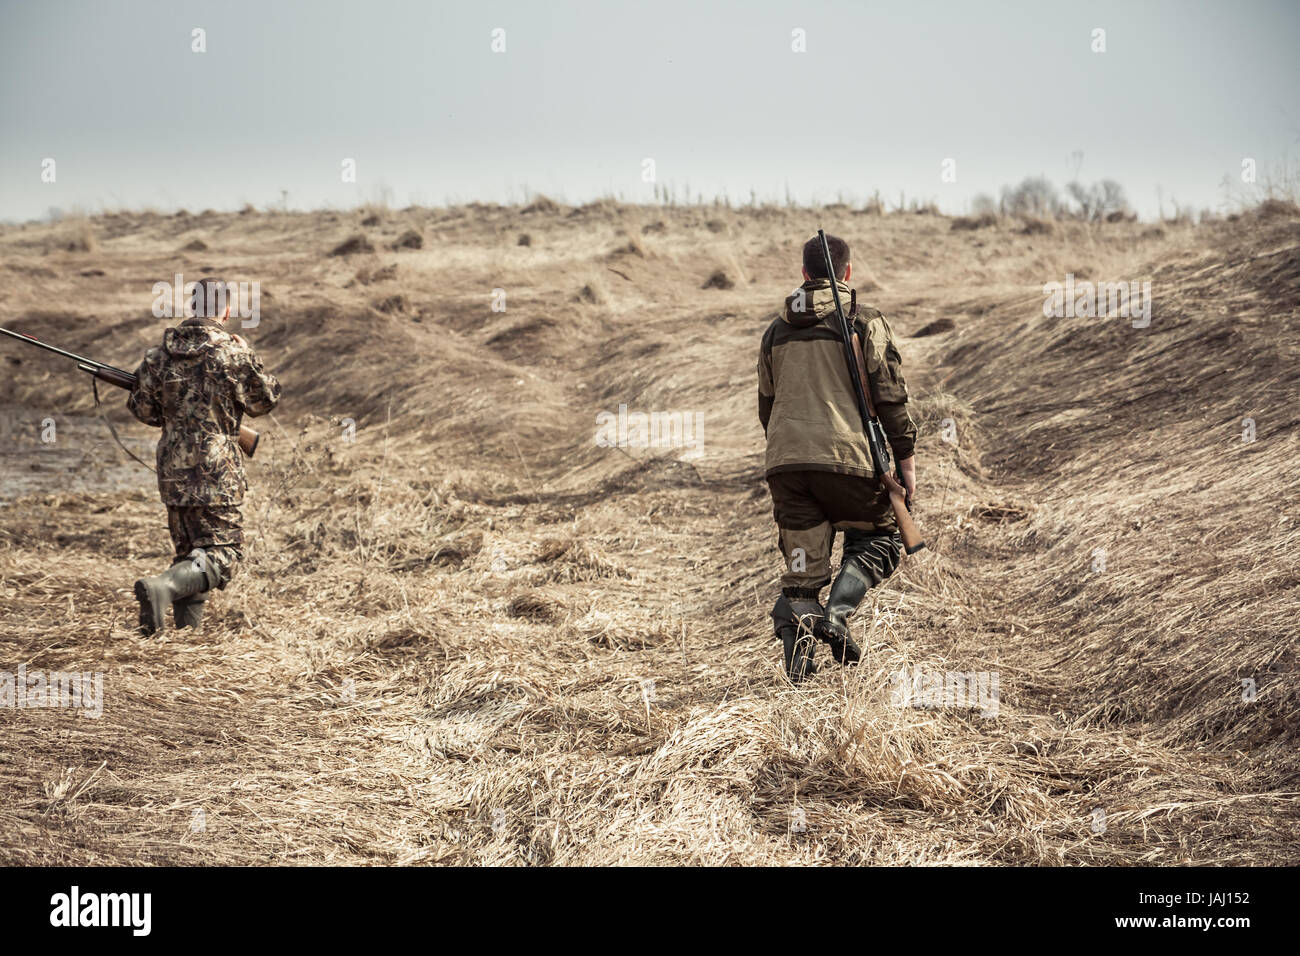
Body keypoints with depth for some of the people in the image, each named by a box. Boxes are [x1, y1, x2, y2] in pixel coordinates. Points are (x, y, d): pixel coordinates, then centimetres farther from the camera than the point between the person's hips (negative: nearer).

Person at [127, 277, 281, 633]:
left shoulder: (162, 352, 4)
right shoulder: (233, 351, -10)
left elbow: (143, 409, 10)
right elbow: (264, 400, 2)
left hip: (172, 470, 6)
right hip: (215, 471, -6)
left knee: (189, 554, 17)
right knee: (221, 554, -3)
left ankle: (187, 629, 13)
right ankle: (161, 587, -25)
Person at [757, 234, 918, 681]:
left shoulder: (777, 331, 16)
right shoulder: (866, 324, 1)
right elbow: (890, 396, -4)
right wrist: (906, 459, 2)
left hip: (785, 460, 4)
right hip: (847, 458, -4)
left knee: (802, 565, 8)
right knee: (877, 539, 16)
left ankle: (797, 661, -3)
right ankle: (836, 613, -7)